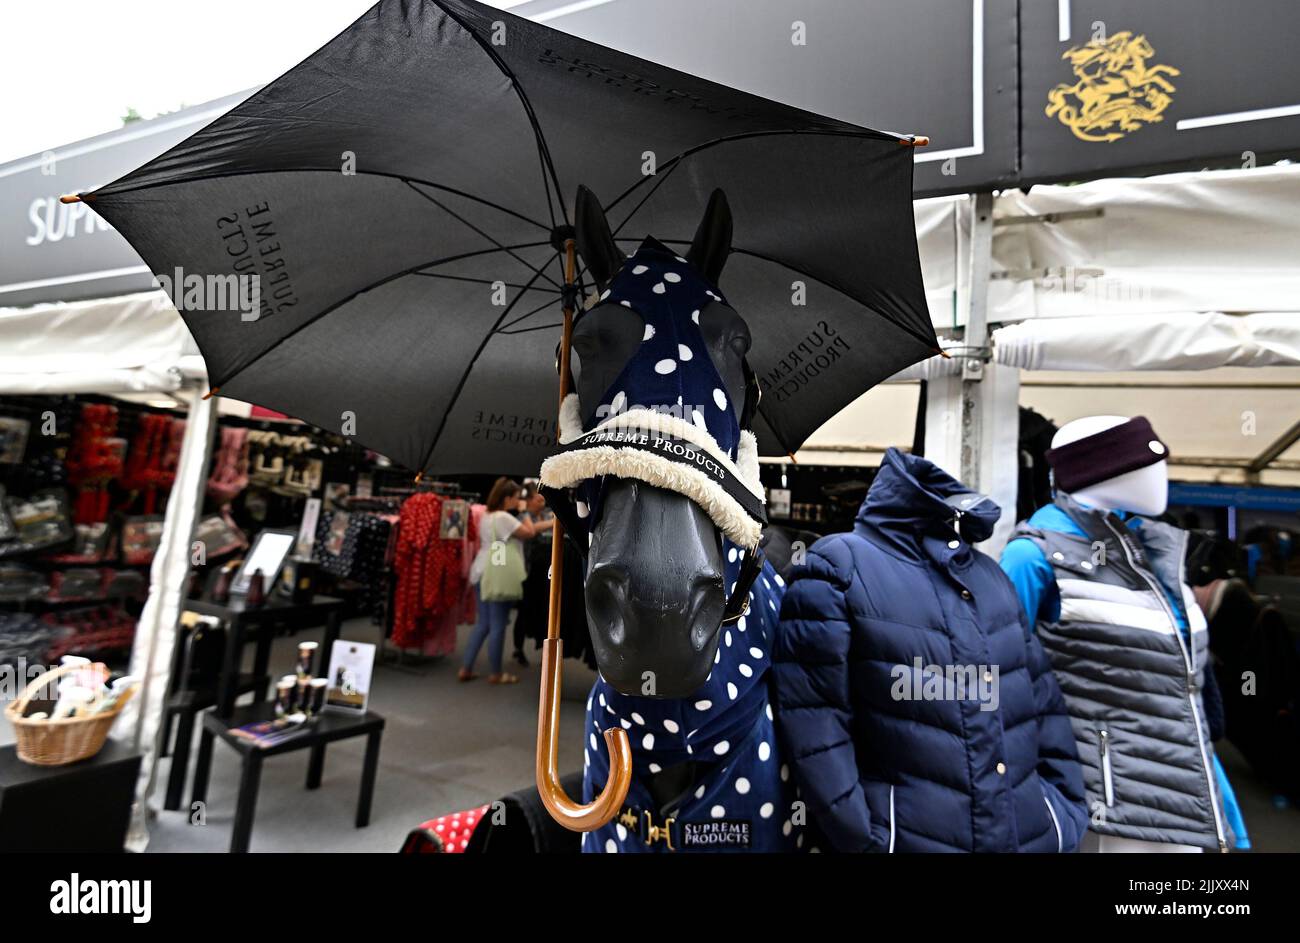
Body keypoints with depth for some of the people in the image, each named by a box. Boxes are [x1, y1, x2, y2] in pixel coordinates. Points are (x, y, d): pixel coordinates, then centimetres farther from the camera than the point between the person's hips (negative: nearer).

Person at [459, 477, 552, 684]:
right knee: (497, 626, 0)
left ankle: (466, 669, 17)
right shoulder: (504, 517, -17)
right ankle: (496, 674, 10)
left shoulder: (486, 516, 17)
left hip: (482, 573, 10)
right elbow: (529, 532, -16)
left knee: (483, 623, 15)